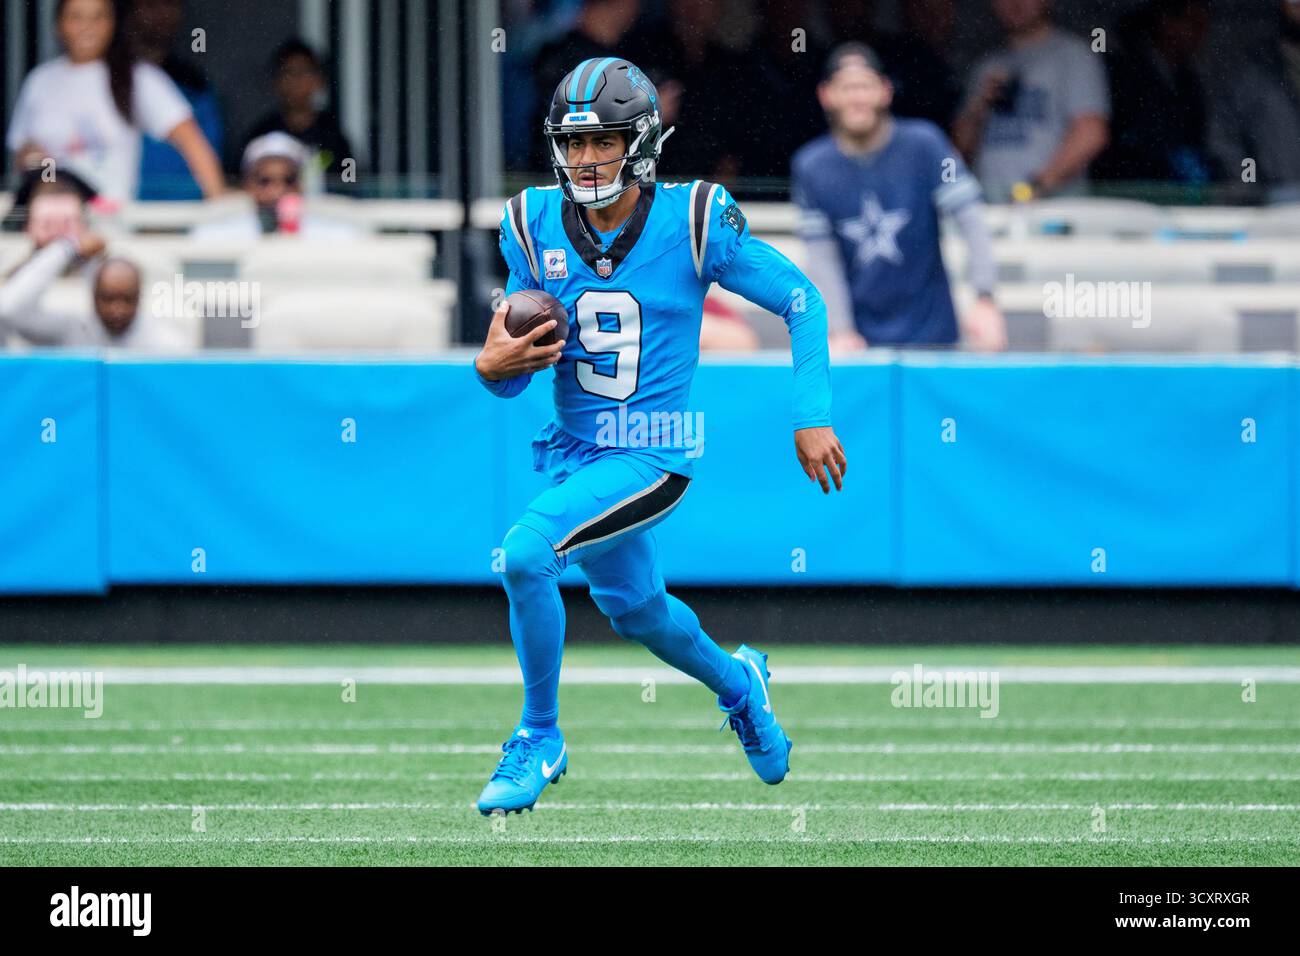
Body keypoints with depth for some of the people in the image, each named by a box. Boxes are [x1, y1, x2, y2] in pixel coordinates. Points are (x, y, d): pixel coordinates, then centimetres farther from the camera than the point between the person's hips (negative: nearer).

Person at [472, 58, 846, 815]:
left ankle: (540, 737, -6)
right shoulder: (536, 226, -5)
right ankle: (738, 685, 58)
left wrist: (811, 417, -10)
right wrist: (494, 368, -22)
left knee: (526, 553, -26)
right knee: (633, 607, 25)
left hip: (651, 456, -6)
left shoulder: (693, 221, -16)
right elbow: (515, 373, 2)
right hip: (575, 448, 6)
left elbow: (803, 303, -6)